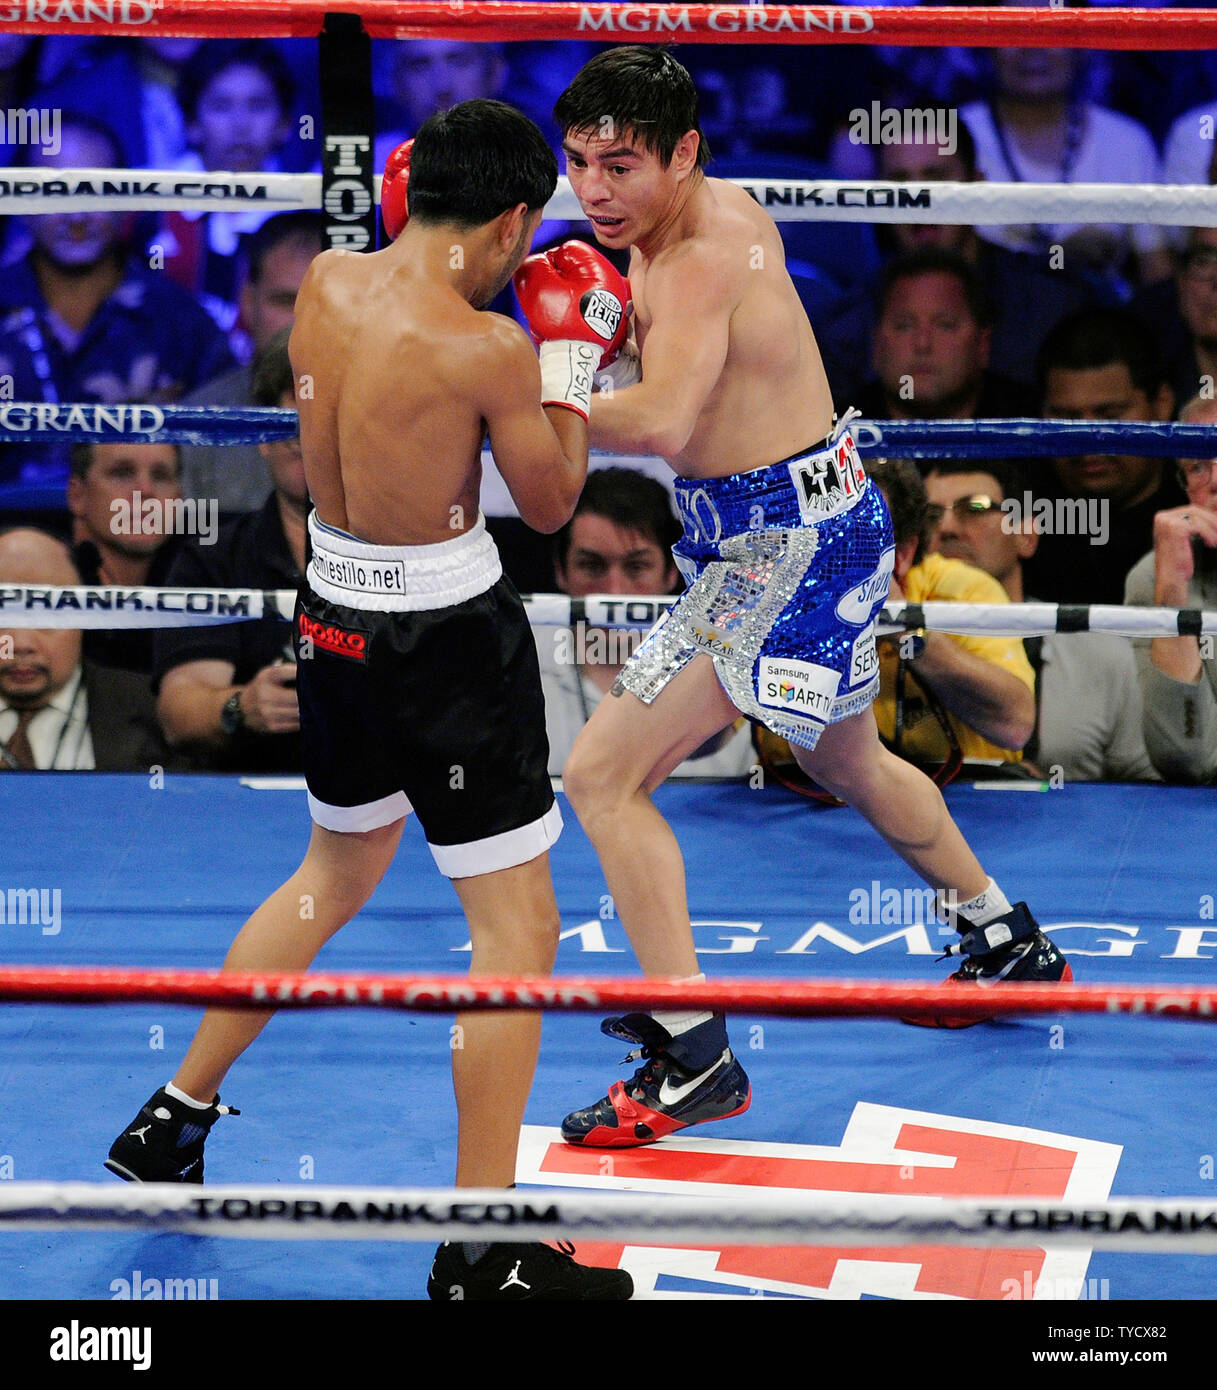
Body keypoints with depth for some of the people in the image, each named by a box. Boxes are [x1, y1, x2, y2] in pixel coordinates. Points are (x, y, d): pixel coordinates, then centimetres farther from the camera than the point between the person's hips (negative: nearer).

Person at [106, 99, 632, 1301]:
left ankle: (173, 1121, 39)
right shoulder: (487, 347, -21)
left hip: (335, 616, 8)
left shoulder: (325, 284, -3)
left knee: (338, 873, 30)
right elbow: (549, 503, -6)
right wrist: (571, 357, 3)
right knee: (518, 927, 1)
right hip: (449, 636, -8)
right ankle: (481, 1254, 1)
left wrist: (412, 231, 19)